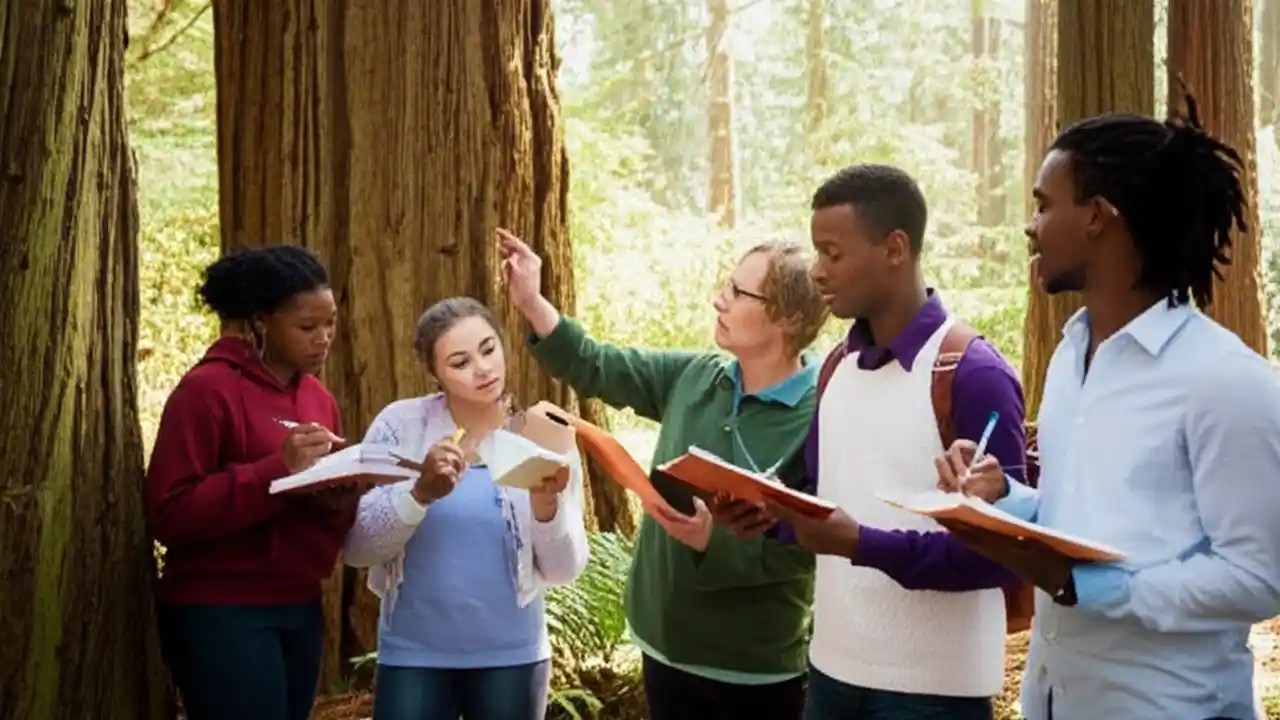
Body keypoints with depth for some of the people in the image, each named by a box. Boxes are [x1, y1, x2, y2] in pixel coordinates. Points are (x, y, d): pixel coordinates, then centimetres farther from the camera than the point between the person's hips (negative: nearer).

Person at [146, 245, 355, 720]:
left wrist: (342, 500, -6)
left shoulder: (318, 398, 12)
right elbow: (169, 513, -16)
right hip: (222, 612, -7)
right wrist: (278, 470, -23)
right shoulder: (208, 389, -10)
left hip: (300, 608, 7)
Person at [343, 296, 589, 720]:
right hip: (414, 654, -1)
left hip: (512, 655, 1)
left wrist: (546, 504, -23)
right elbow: (356, 549, -8)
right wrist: (421, 492, -23)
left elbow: (563, 570, -5)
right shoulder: (401, 426, -5)